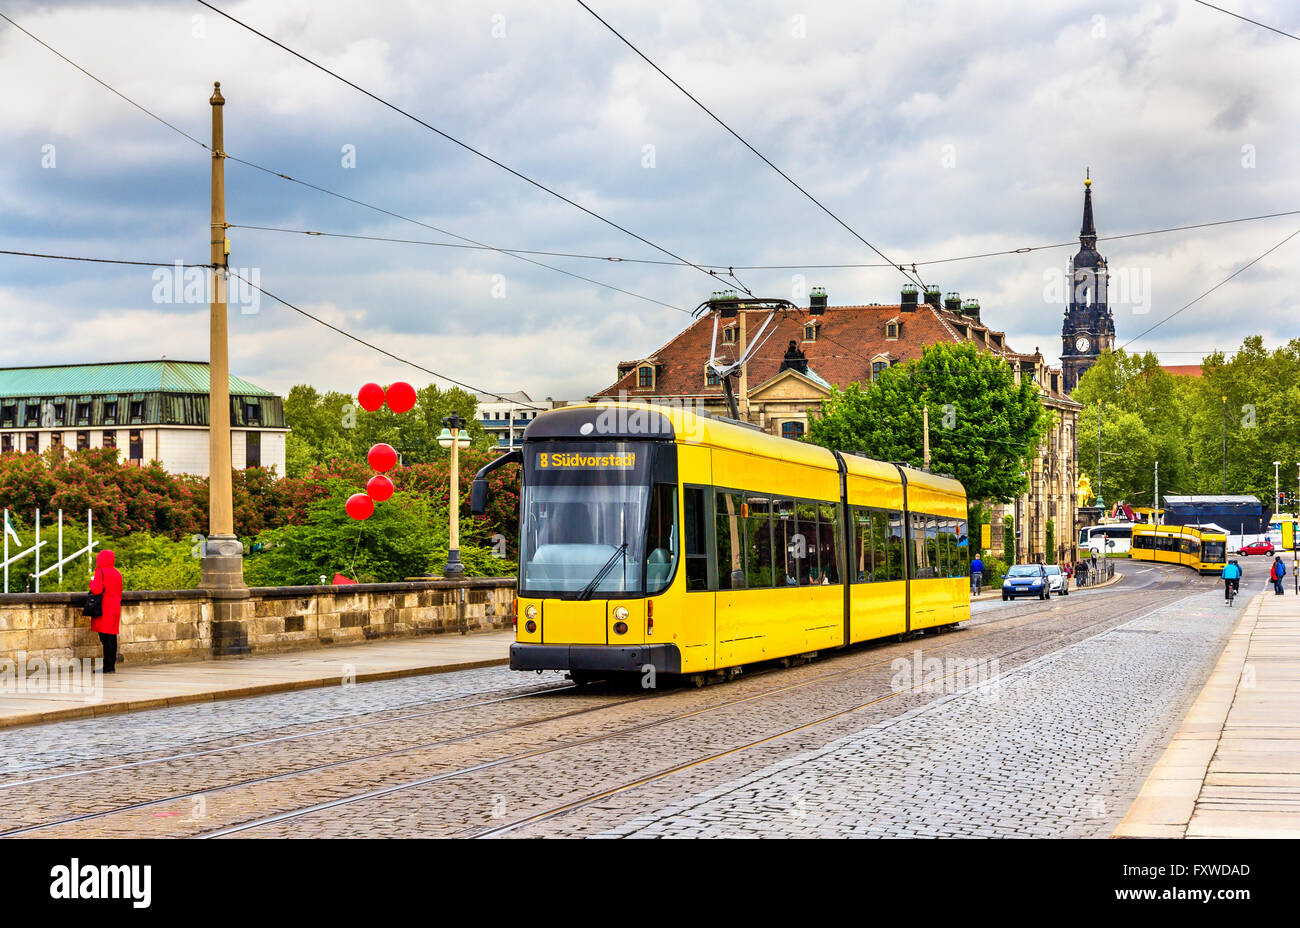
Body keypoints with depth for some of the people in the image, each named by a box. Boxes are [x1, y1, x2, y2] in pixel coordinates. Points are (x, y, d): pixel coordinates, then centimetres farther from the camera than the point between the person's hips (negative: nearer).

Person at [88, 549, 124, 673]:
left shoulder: (100, 572, -9)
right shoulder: (117, 573, 13)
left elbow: (97, 590, -16)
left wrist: (92, 581, 2)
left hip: (104, 608, -7)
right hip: (115, 607, 7)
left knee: (105, 638, -6)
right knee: (113, 637, 9)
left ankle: (108, 666, -8)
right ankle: (112, 666, 10)